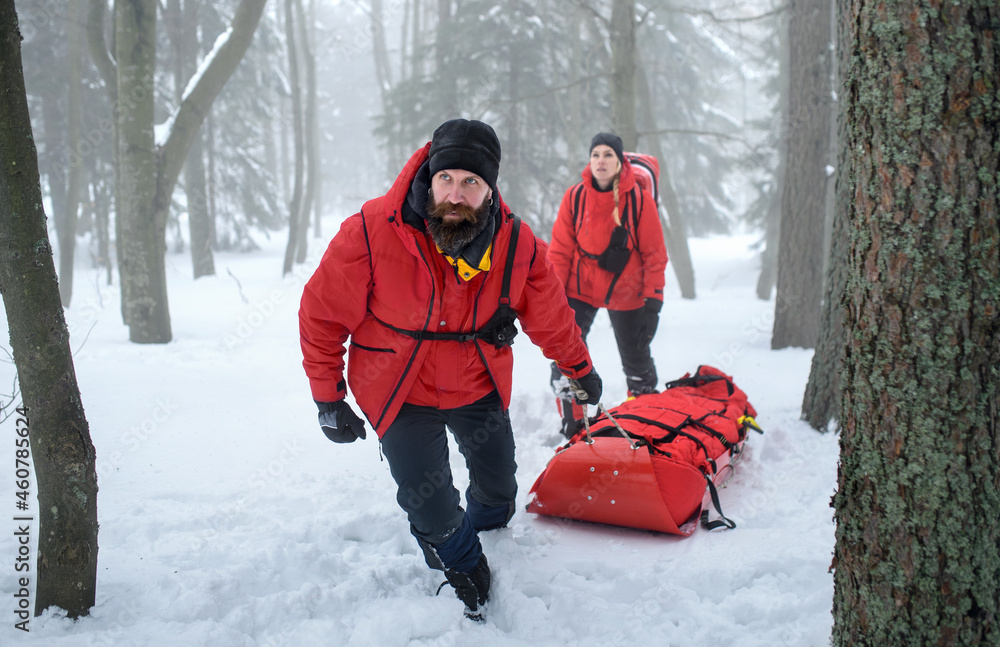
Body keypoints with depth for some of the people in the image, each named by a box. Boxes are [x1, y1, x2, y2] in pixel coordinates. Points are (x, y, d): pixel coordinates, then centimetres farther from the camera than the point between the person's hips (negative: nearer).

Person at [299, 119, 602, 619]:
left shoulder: (517, 244, -15)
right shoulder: (372, 232, -25)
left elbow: (550, 315, 3)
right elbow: (322, 314, -13)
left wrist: (580, 370, 17)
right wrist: (328, 399, -10)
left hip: (479, 389, 3)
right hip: (401, 394, -3)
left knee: (498, 491, 16)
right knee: (432, 512, -8)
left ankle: (486, 531, 54)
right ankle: (464, 569, 27)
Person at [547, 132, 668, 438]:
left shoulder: (639, 199, -11)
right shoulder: (575, 196, -7)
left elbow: (654, 253, -5)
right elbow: (560, 250, -1)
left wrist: (654, 299, -9)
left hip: (626, 292, 0)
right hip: (580, 289, 1)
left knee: (637, 361, 12)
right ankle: (572, 425, 5)